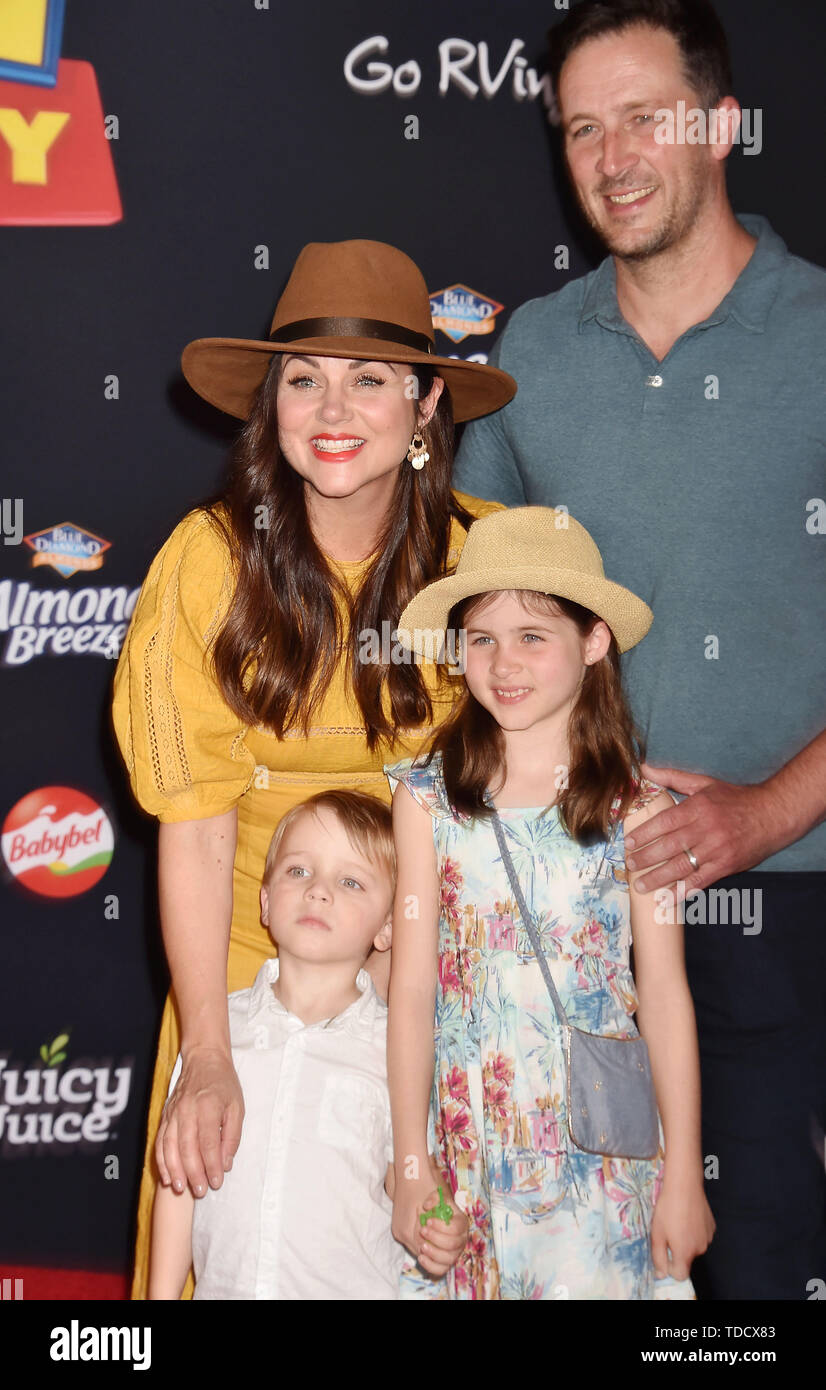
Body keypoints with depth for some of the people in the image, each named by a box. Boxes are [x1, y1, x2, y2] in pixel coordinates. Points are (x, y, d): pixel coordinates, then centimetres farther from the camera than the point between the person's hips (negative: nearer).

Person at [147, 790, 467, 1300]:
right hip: (223, 1285, 2)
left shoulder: (395, 1046, -5)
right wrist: (162, 1294, 5)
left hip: (356, 1286, -1)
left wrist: (434, 1233, -17)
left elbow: (404, 1173, 3)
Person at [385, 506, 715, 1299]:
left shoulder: (638, 810, -6)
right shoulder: (428, 797, -4)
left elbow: (664, 994, -3)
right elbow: (412, 988, -4)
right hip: (467, 1140, 1)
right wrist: (411, 1165, -3)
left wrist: (684, 1175, -1)